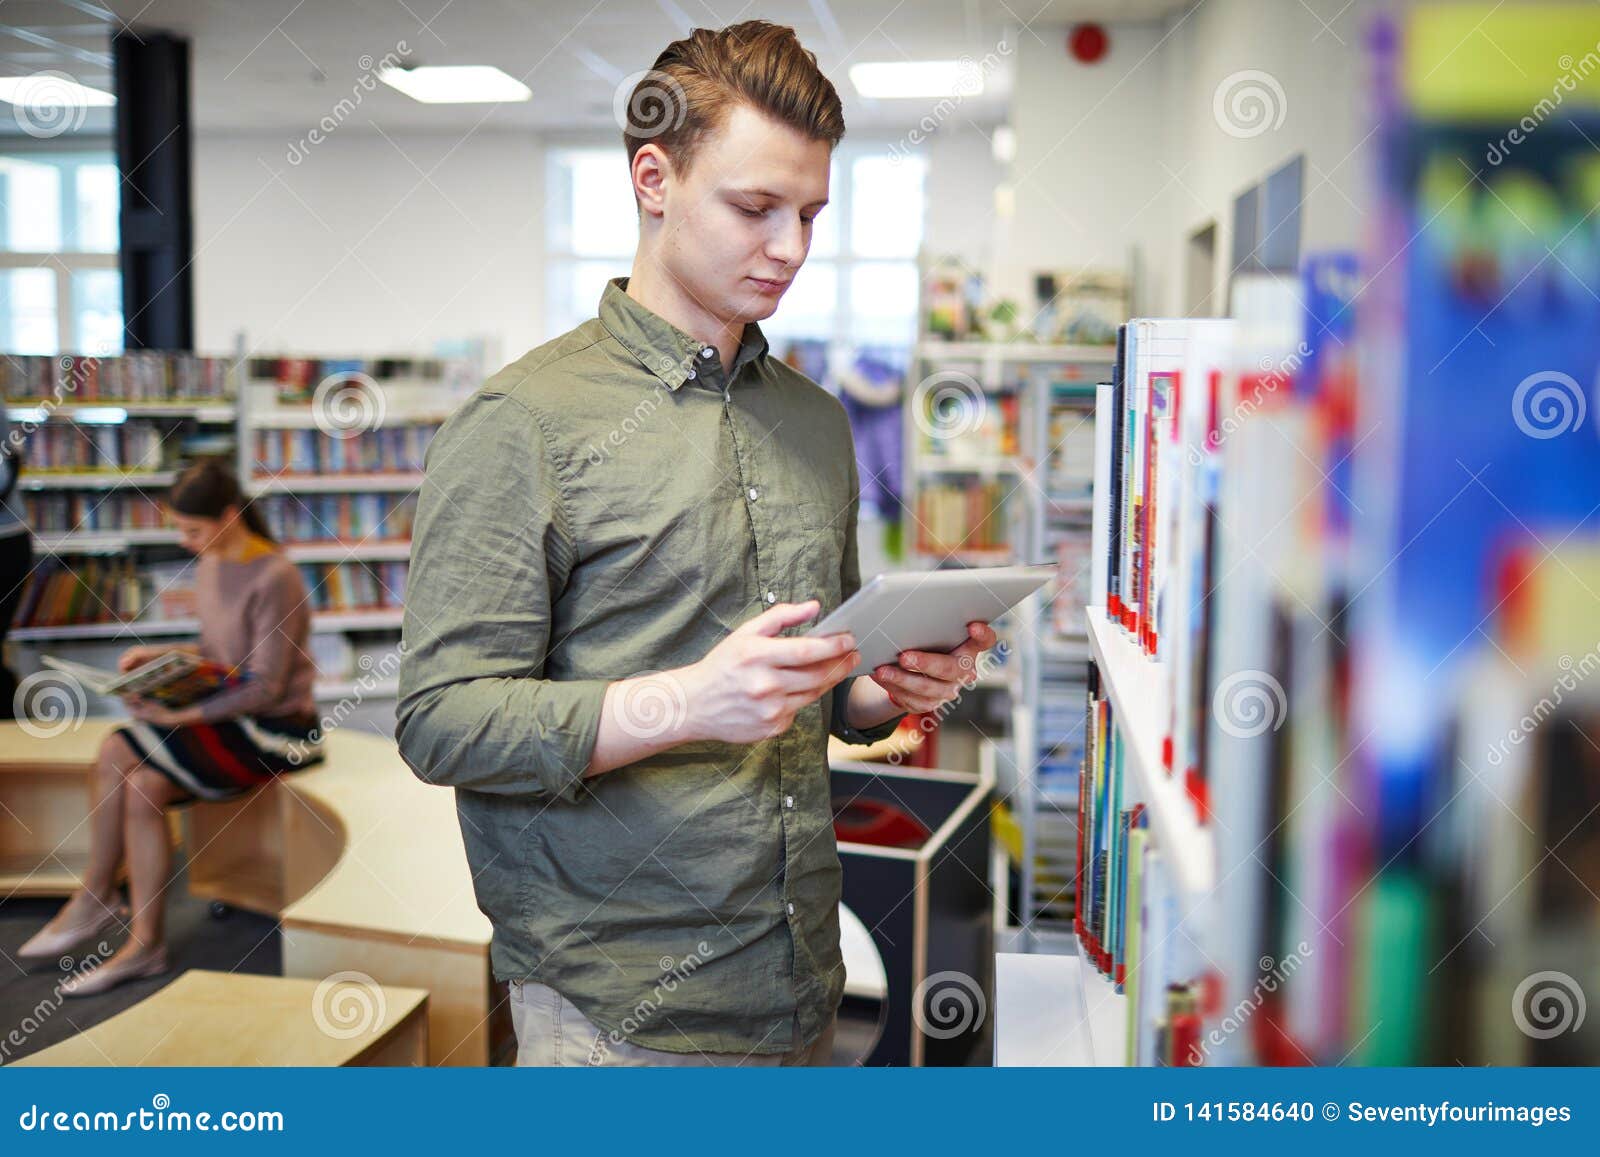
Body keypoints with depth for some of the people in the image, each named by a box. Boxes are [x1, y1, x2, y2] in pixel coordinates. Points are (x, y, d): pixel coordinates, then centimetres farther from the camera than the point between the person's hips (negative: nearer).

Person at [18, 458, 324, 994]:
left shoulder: (274, 578, -20)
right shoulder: (209, 566, 7)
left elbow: (265, 687, -21)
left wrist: (184, 715, -26)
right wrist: (158, 655, 2)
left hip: (276, 728, -8)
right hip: (229, 712, 8)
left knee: (146, 784, -20)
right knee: (115, 753, -10)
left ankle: (145, 944, -8)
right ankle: (94, 898, 3)